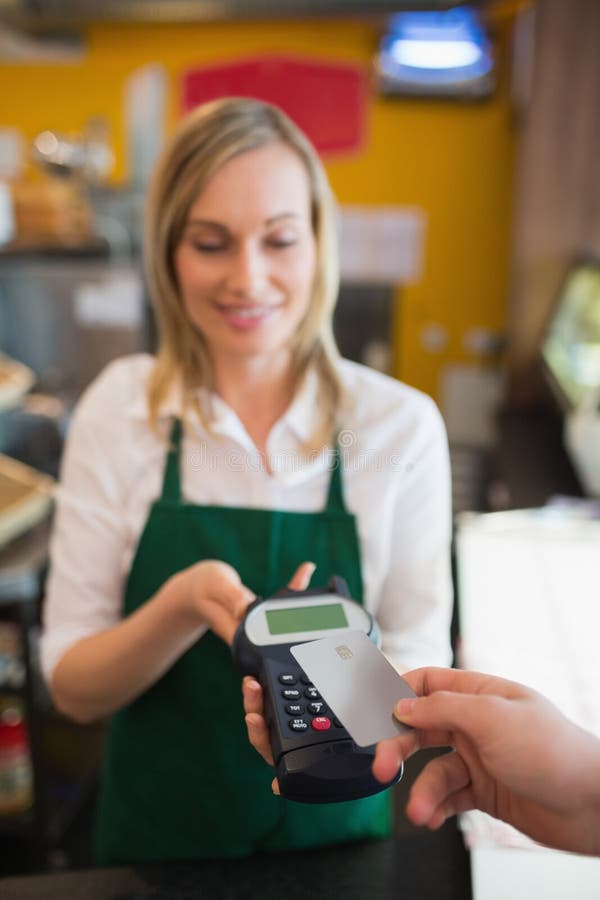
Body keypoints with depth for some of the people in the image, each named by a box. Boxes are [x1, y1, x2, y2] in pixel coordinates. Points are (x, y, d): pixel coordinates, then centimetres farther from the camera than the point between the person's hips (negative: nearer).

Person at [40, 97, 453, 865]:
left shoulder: (400, 424, -14)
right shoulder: (118, 408, -12)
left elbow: (422, 670, -11)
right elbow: (72, 686, -11)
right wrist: (185, 605, -30)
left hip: (334, 829, 0)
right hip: (157, 835, 1)